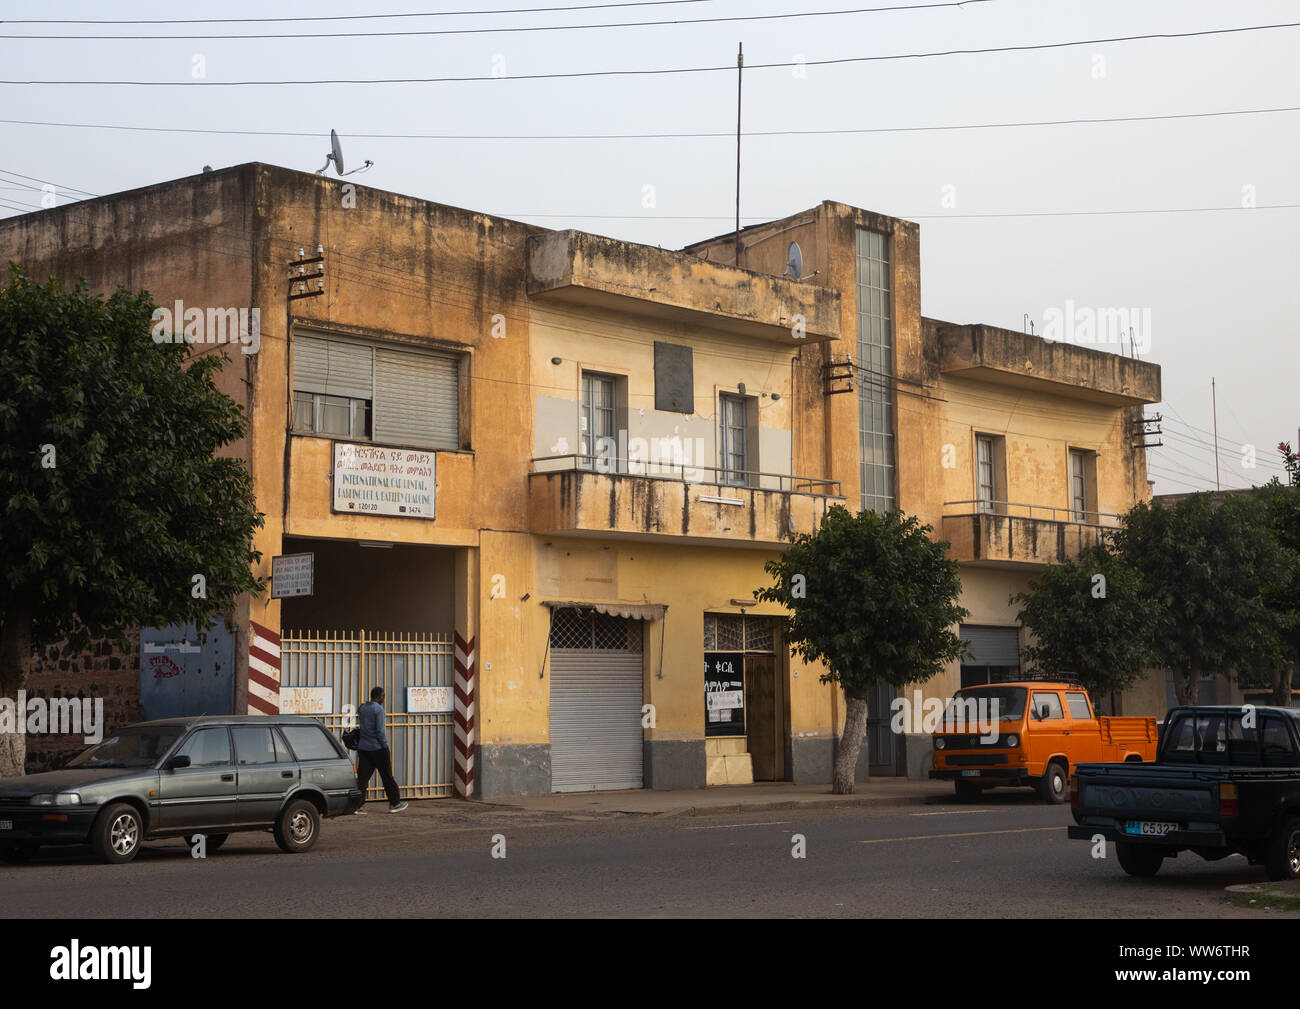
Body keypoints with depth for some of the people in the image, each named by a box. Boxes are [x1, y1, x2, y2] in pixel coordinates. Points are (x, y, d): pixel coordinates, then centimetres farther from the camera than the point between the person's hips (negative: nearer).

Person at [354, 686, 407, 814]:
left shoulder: (362, 708, 10)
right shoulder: (378, 709, -12)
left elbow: (361, 726, 14)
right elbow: (379, 730, -16)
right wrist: (385, 746, -9)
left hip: (363, 748, 6)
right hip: (377, 748, -6)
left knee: (362, 777, 4)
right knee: (387, 777, 4)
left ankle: (358, 805, -3)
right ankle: (394, 804, 11)